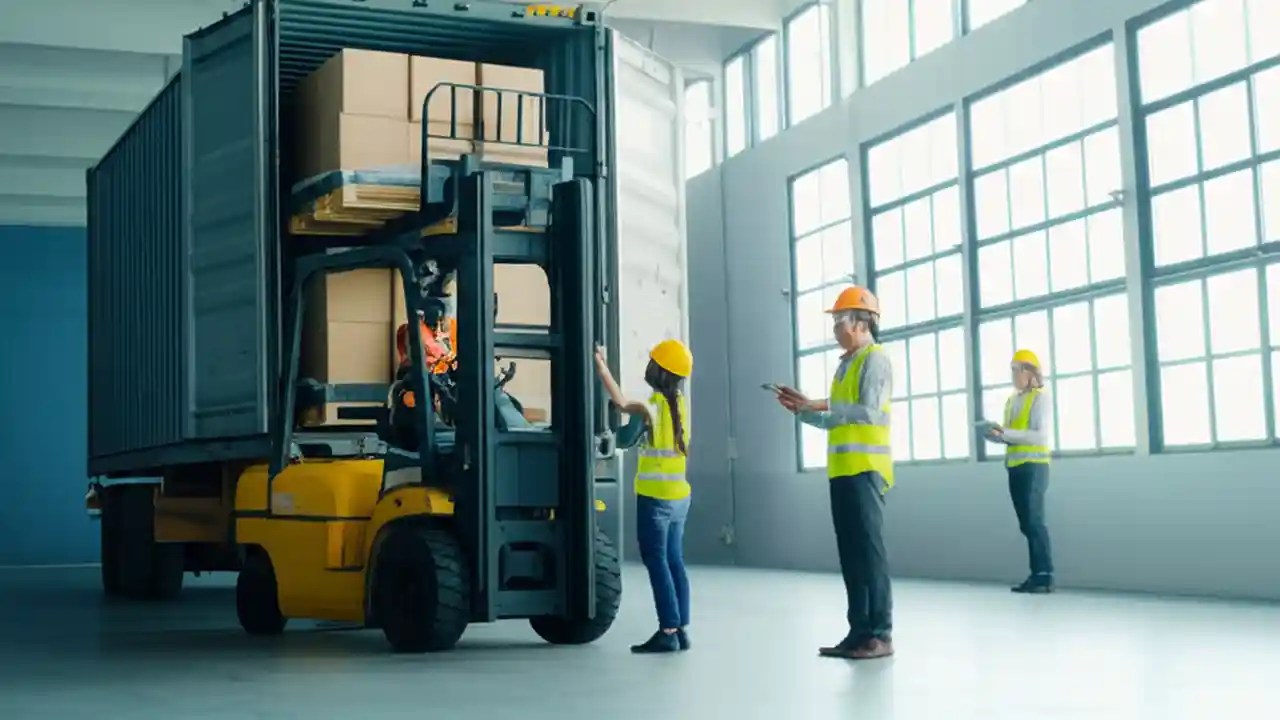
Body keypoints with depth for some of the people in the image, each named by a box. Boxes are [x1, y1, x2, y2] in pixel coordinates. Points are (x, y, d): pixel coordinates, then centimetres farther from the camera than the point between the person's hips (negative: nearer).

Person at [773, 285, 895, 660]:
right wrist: (802, 410, 11)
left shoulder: (875, 360, -6)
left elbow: (870, 411, -20)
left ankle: (880, 634, -5)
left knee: (869, 549, -8)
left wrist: (822, 405, -22)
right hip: (842, 470, 9)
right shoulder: (846, 365, 21)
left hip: (865, 469, -9)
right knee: (851, 552, 8)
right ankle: (859, 632, 11)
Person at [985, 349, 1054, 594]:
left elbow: (1040, 435, -14)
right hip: (1015, 467, 7)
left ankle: (1045, 576, -10)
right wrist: (995, 435, -3)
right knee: (1027, 524, 6)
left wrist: (1006, 433, -21)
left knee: (1034, 521, -11)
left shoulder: (1039, 398, -4)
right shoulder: (1011, 401, 16)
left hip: (1034, 465, -7)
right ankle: (1037, 574, 8)